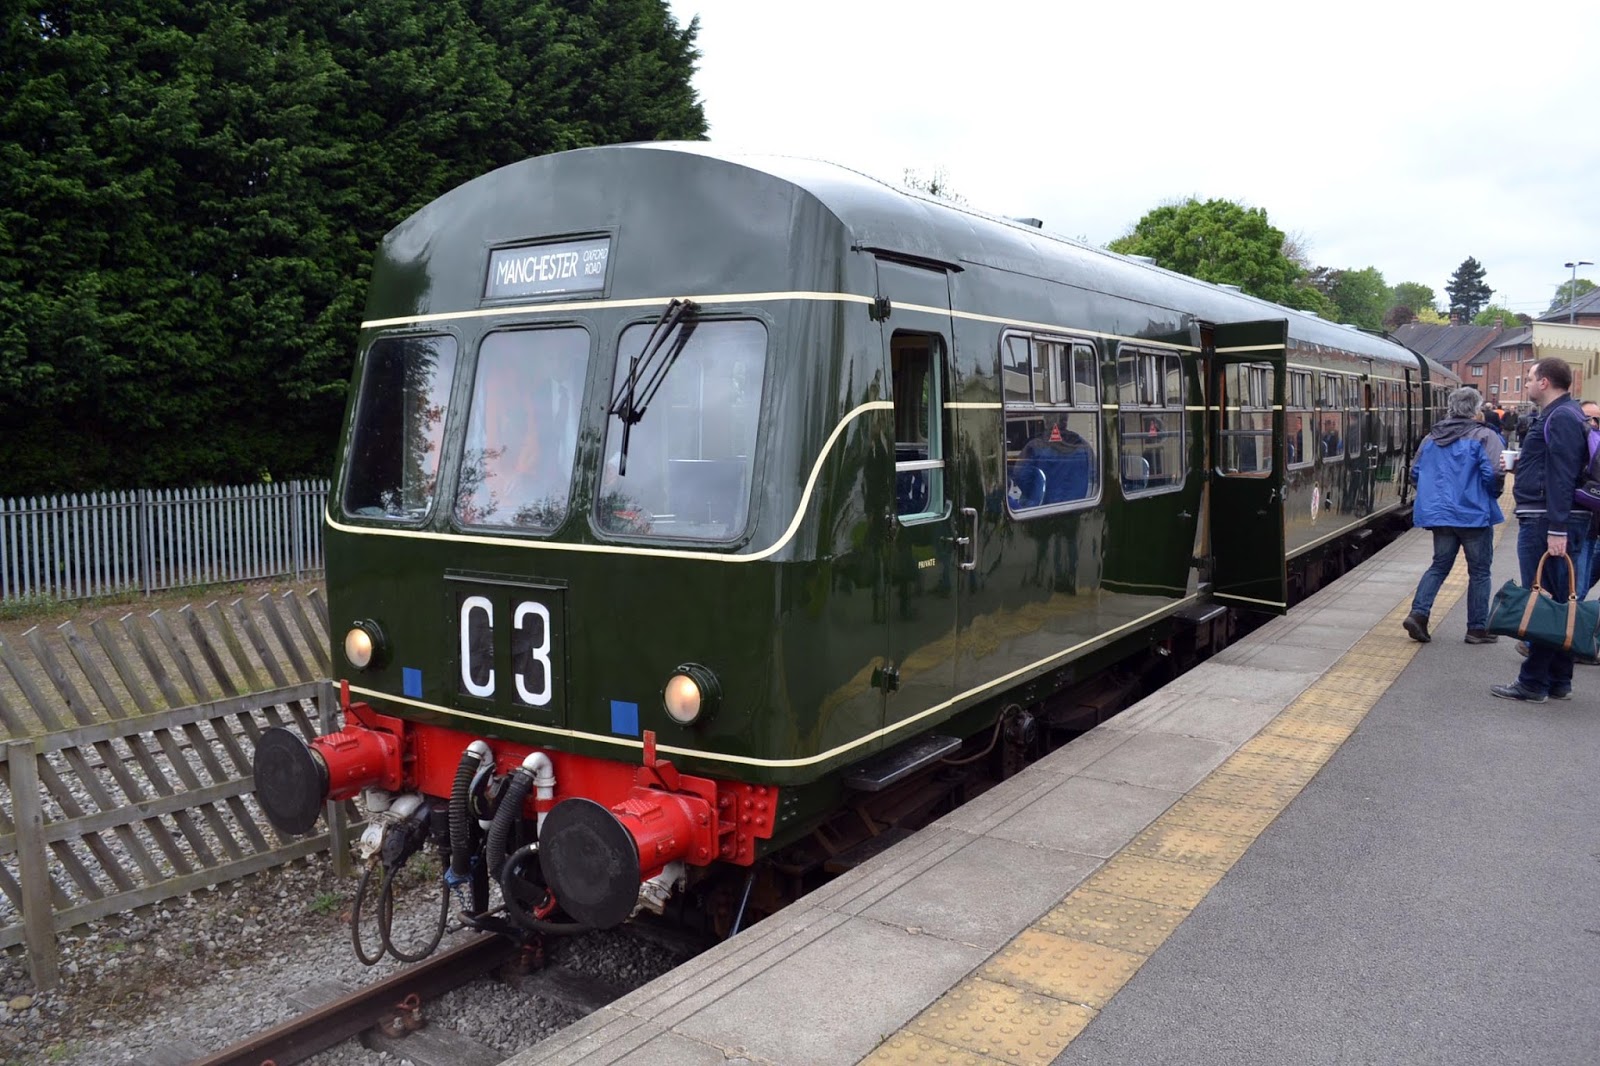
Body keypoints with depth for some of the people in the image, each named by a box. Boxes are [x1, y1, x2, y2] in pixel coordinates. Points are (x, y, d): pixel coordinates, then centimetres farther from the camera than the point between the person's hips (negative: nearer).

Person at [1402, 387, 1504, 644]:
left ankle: (1418, 613, -2)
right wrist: (1494, 492, 2)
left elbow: (1415, 472, 10)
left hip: (1439, 514, 5)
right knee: (1479, 571, 7)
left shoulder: (1431, 438, 7)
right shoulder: (1484, 436, -11)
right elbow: (1494, 473, -19)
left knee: (1439, 565, 15)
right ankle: (1477, 629, 13)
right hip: (1474, 514, -5)